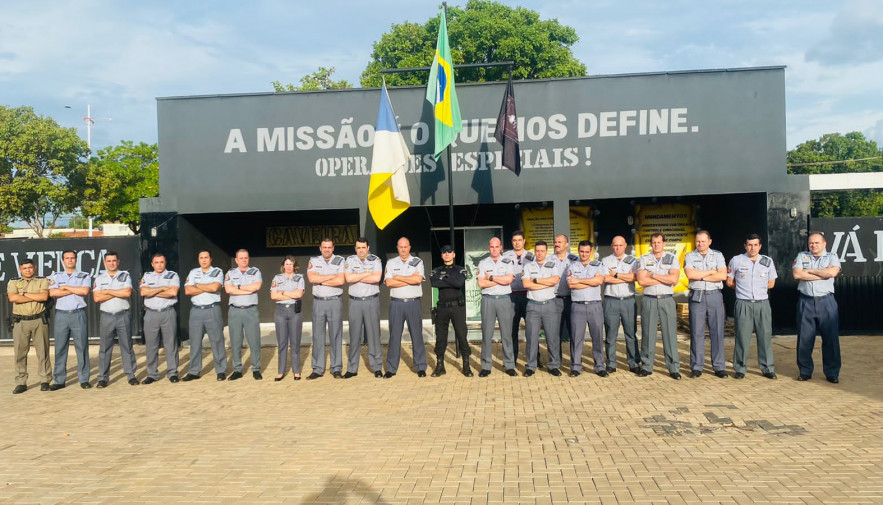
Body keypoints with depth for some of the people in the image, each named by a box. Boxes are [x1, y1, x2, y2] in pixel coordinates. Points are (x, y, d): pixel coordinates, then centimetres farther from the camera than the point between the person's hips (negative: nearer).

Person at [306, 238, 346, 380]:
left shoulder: (340, 261, 1)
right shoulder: (313, 261, 7)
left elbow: (341, 281, -13)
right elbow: (311, 278, -10)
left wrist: (321, 281, -8)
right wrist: (333, 276, -10)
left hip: (335, 302, -2)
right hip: (318, 302, 2)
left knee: (336, 335, 2)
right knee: (318, 336, 4)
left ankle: (336, 369, 8)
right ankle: (318, 369, 10)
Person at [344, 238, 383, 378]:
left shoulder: (375, 260, 2)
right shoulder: (350, 260, 5)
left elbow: (376, 278, -15)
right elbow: (348, 278, -11)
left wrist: (356, 277, -9)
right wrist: (367, 273, -8)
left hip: (372, 301, -1)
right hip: (355, 302, 1)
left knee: (374, 334, 2)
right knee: (354, 335, 5)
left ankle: (377, 367, 9)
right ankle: (352, 368, 11)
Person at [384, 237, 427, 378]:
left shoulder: (417, 262, 5)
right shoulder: (391, 263, 8)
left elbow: (418, 279, -12)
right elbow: (389, 282, -6)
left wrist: (398, 277, -7)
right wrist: (410, 279, -9)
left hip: (413, 303, -1)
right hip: (396, 303, 1)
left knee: (417, 335, 3)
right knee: (394, 336, 3)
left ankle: (421, 367, 11)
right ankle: (391, 368, 9)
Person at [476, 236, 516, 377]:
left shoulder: (508, 262, 7)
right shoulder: (483, 263, 8)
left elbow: (508, 279, -10)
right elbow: (481, 283, -5)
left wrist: (491, 277, -6)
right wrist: (501, 280, -5)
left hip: (504, 299, 0)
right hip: (488, 300, 0)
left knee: (506, 333, 2)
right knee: (486, 333, 1)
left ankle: (509, 365, 9)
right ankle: (485, 366, 7)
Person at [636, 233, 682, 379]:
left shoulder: (672, 258, 7)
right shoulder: (644, 259, 9)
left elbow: (674, 279, -9)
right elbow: (641, 280, -7)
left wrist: (654, 275, -7)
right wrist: (664, 278, -6)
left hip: (667, 300, -1)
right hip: (649, 300, 1)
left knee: (670, 334, -2)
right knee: (648, 334, 3)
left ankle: (674, 368, 4)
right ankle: (646, 366, 10)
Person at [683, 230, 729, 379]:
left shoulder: (718, 255, 9)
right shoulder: (690, 256, 7)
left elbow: (723, 276, -6)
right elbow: (690, 274, -11)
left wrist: (701, 276, -8)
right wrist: (711, 272, -6)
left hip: (715, 295, 1)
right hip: (696, 296, 0)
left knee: (717, 332, 1)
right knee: (697, 332, 0)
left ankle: (719, 367, 8)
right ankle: (696, 367, 6)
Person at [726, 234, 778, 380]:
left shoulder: (768, 261, 9)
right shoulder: (736, 260, 3)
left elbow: (771, 283, 16)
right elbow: (729, 282, 10)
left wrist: (751, 288, 11)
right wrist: (744, 290, 9)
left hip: (762, 303, 2)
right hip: (743, 303, -2)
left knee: (765, 336, 2)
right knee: (742, 337, -2)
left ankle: (767, 368, 11)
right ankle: (740, 369, 6)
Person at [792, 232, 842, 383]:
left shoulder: (832, 257, 8)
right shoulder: (802, 256, 11)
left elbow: (833, 272, -13)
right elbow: (797, 274, -6)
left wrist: (810, 271, -5)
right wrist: (822, 274, -6)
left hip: (826, 302, -1)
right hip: (806, 302, 1)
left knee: (831, 338, 0)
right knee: (804, 339, 4)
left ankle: (832, 373, 11)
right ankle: (805, 371, 14)